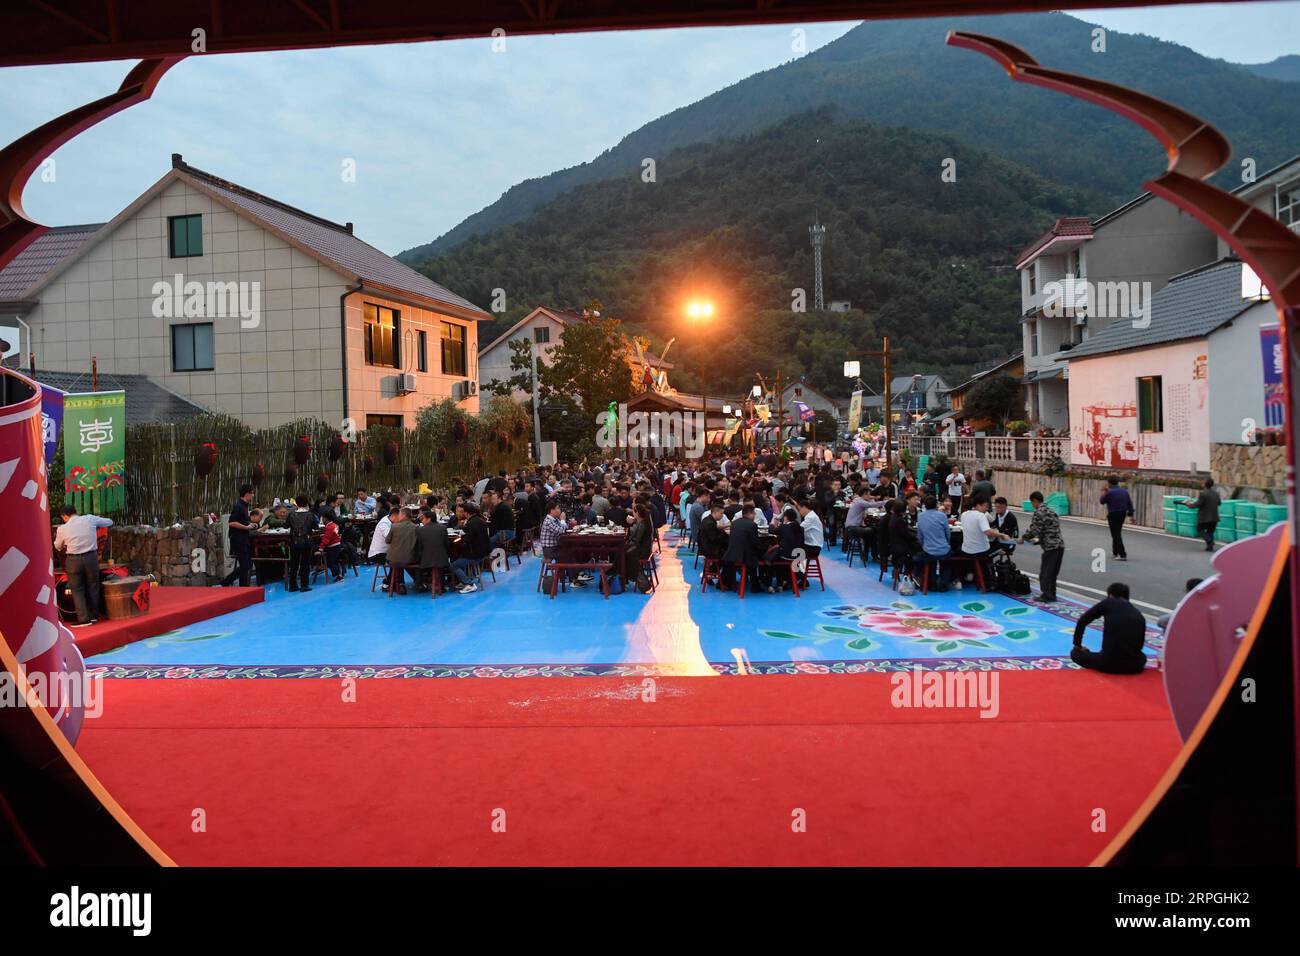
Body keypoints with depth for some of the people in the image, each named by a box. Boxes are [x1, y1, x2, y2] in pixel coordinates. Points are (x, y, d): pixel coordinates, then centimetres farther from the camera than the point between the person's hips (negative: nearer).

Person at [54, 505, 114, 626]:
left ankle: (84, 619, 2)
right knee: (92, 587, 13)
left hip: (73, 560, -2)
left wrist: (56, 539, 35)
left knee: (77, 590, 7)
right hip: (91, 557, 2)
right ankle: (94, 616, 21)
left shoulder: (62, 529, -3)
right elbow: (109, 522, 12)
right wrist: (97, 524, 30)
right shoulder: (90, 519, -2)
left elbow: (58, 547, 14)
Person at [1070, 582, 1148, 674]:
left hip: (1109, 663, -4)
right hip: (1134, 665, 4)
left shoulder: (1108, 603, 6)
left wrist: (1077, 645, 21)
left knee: (1076, 654, 23)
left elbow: (1082, 622, 7)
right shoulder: (1139, 614, 15)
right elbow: (1140, 644, 22)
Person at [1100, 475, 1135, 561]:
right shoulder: (1124, 491, 4)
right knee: (1117, 533, 22)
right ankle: (1115, 551, 34)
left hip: (1113, 515, -7)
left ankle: (1123, 555, -9)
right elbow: (1129, 503, 7)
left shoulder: (1109, 492, -17)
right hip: (1122, 514, 7)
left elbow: (1102, 501, -4)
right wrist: (1130, 514, 13)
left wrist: (1104, 493, 10)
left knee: (1116, 534, -3)